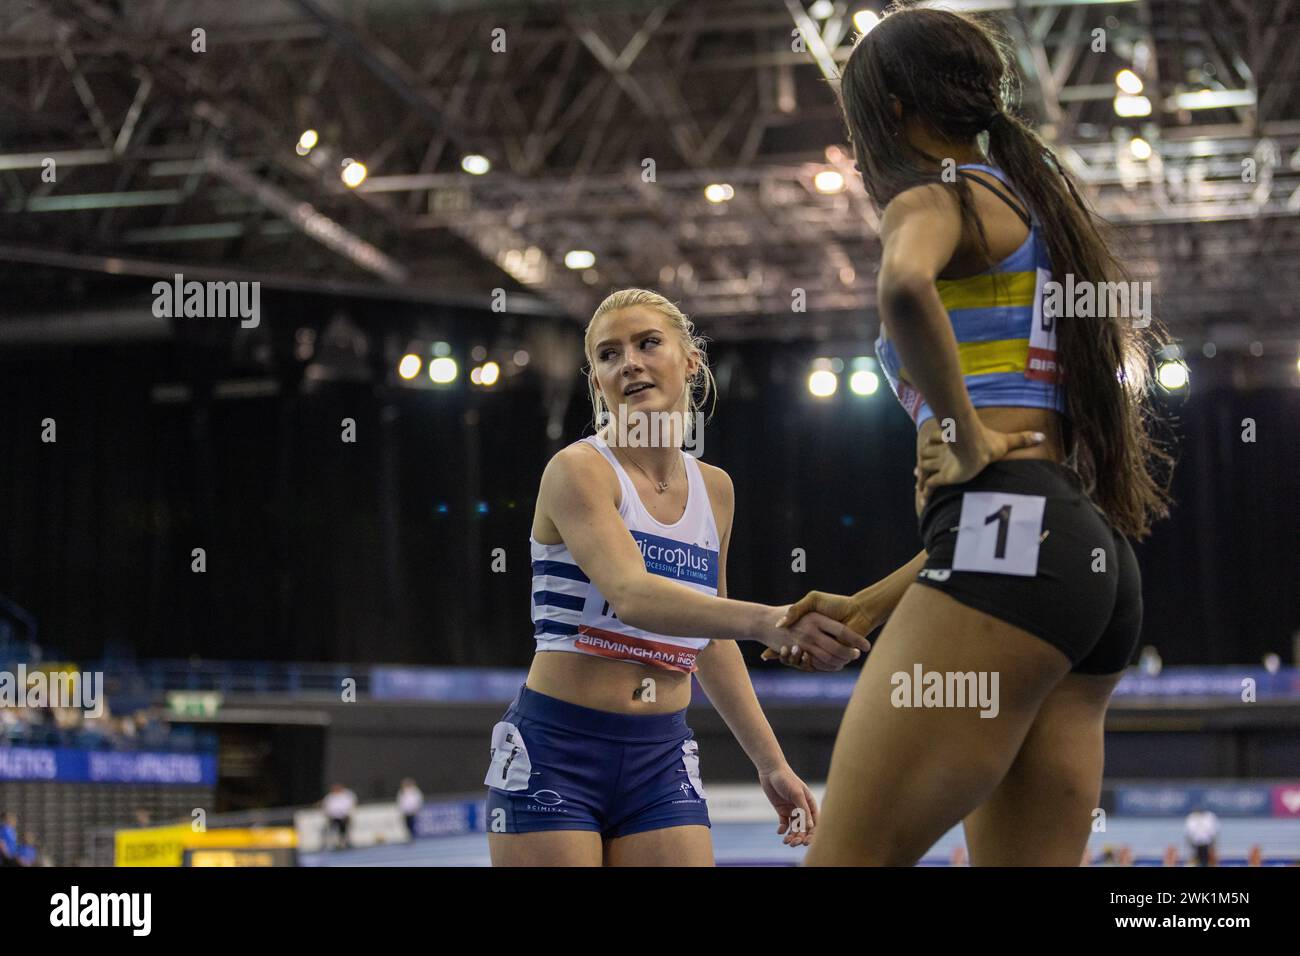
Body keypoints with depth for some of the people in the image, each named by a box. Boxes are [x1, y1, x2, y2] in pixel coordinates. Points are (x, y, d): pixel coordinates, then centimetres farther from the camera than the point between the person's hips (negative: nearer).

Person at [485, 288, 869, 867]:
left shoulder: (715, 490, 8)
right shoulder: (577, 470, -11)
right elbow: (630, 595, -29)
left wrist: (770, 762, 17)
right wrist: (764, 621, -43)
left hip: (661, 763, 5)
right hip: (554, 753, -5)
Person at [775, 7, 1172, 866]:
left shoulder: (937, 197, 4)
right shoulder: (1037, 218, 30)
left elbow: (904, 287, -26)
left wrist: (965, 441, -13)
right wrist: (872, 605, 26)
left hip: (1015, 549, -9)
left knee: (848, 853, -13)